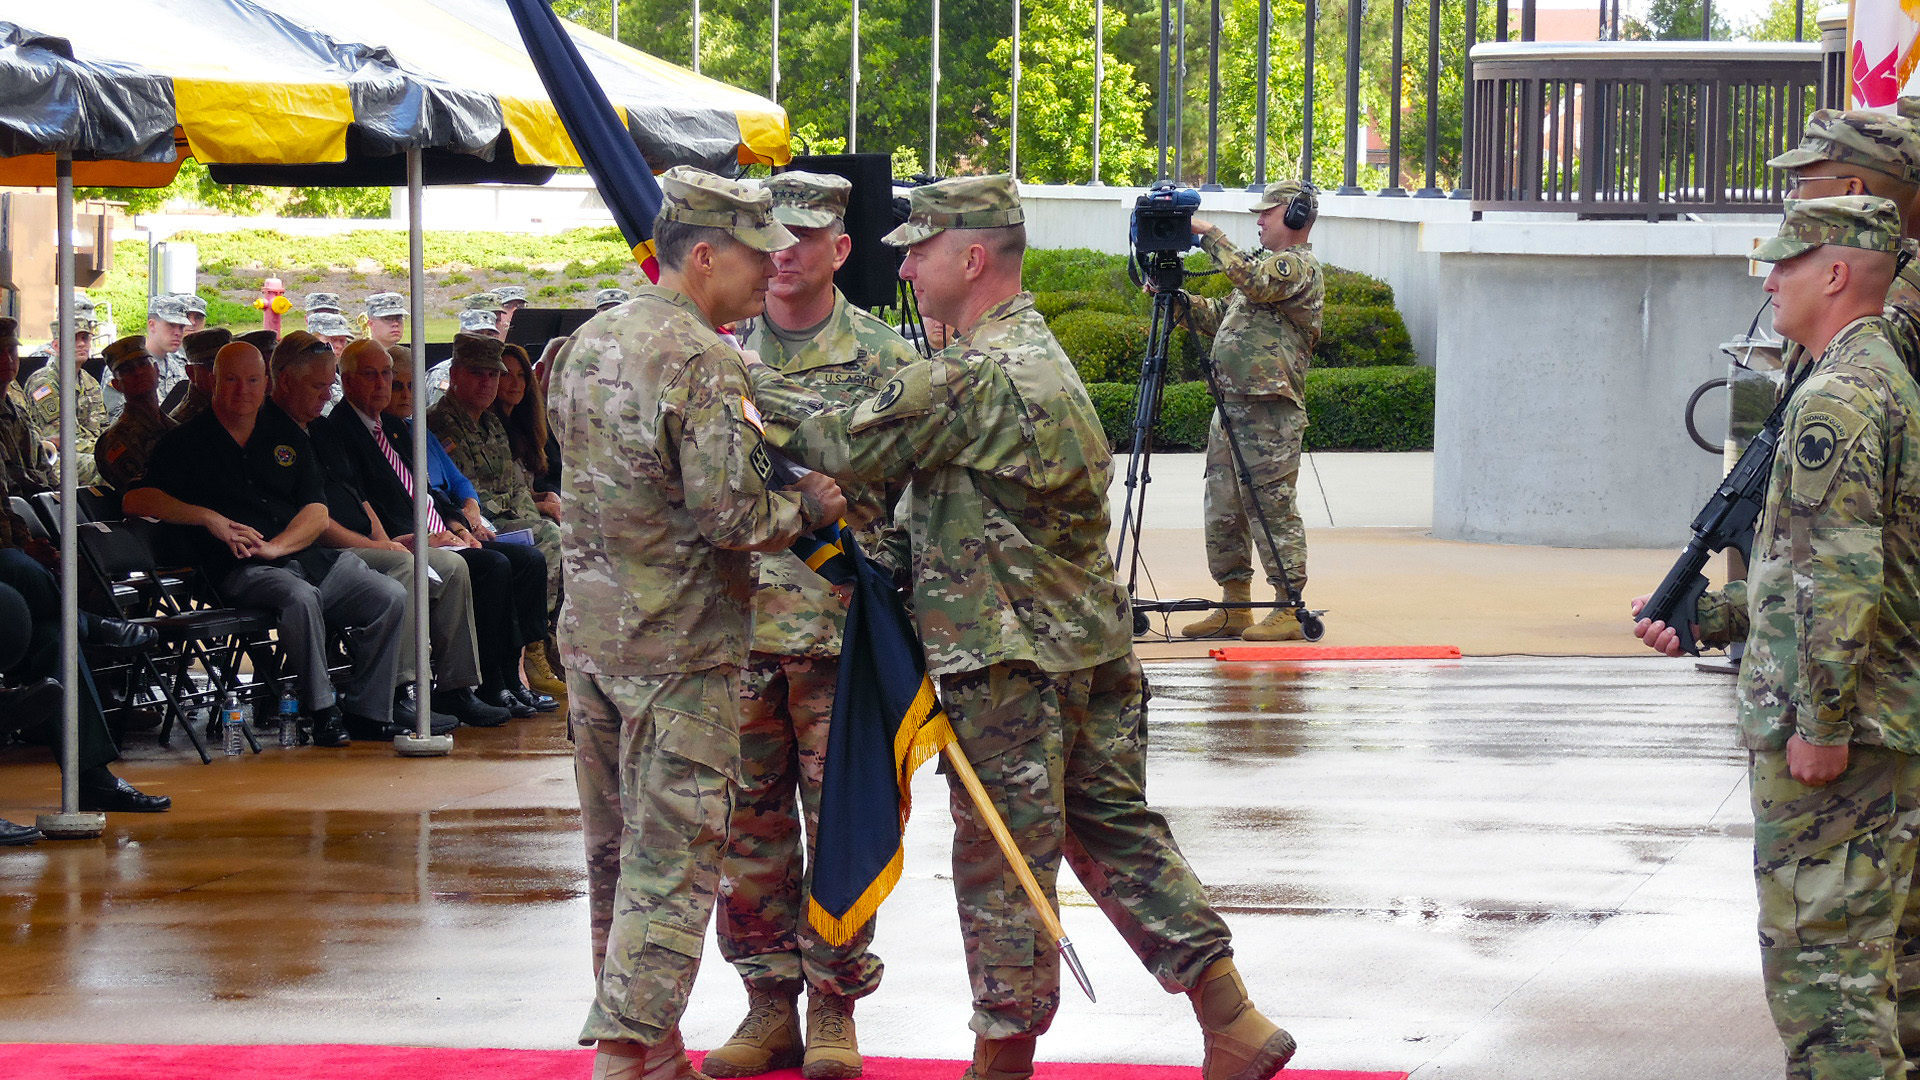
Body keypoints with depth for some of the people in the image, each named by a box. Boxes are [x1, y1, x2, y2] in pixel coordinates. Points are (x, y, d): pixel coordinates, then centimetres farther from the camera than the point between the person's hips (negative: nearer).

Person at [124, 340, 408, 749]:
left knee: (390, 597, -15)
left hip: (310, 556, 5)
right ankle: (322, 712, -27)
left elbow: (317, 512, 11)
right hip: (242, 573, -5)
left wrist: (275, 546, -10)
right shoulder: (188, 442, 8)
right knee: (301, 597, -37)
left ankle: (365, 709, -6)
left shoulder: (287, 435, 19)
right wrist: (208, 518, -14)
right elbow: (135, 500, -4)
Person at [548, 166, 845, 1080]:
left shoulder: (587, 343, 10)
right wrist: (805, 506, -4)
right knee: (672, 858, -4)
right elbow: (729, 515, -22)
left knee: (614, 848, 16)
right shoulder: (702, 361, -18)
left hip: (590, 628, 9)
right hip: (678, 647, -8)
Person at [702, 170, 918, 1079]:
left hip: (845, 628, -2)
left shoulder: (885, 359, 1)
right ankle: (769, 1004, 15)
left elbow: (918, 491, 2)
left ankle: (833, 1006, 10)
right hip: (736, 626, 2)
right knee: (750, 824, 6)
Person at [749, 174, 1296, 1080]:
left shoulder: (975, 377, -19)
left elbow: (845, 444, -13)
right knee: (1115, 826, 13)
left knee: (1002, 856, 2)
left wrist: (750, 383, -1)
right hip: (1092, 645, 9)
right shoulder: (1040, 354, 13)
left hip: (1010, 658, -9)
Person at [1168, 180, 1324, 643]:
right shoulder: (1268, 265, 24)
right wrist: (1176, 298, 14)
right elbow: (1218, 317, 28)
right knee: (1223, 507, 10)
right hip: (1231, 405, 10)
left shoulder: (1299, 267, -7)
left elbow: (1253, 281, -25)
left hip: (1270, 411, -10)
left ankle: (1290, 610, -8)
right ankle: (1234, 606, 16)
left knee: (1273, 508, -9)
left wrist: (1209, 234, -16)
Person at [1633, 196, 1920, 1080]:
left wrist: (1821, 725, -23)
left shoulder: (1834, 400, -17)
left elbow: (1845, 578, -25)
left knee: (1820, 956, -8)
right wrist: (1701, 618, 19)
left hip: (1831, 742, -10)